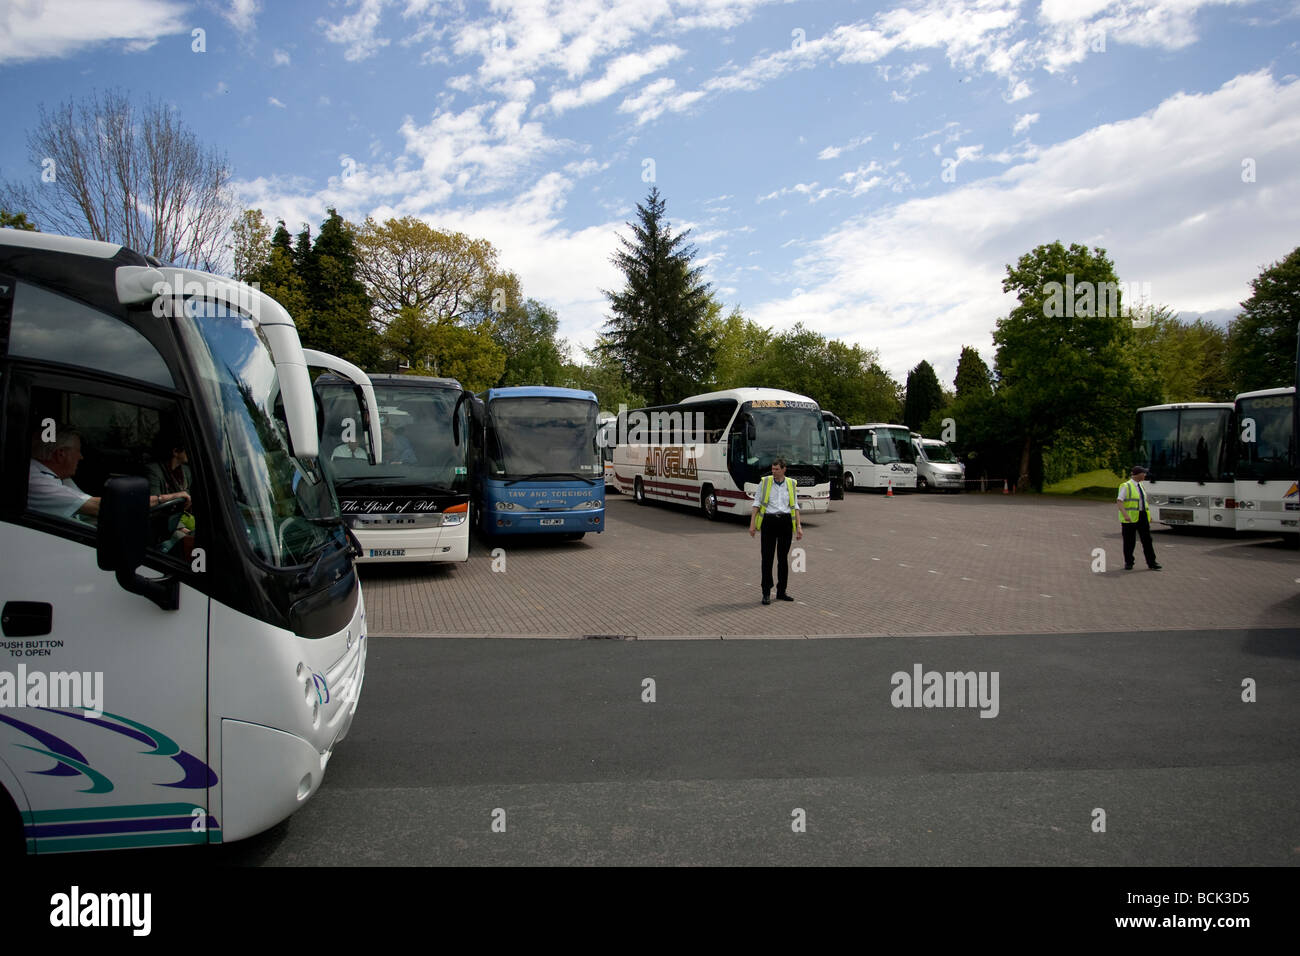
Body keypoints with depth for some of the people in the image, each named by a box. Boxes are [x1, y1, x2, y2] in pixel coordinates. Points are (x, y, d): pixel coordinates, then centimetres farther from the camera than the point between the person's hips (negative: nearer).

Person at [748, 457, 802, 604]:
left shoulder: (791, 484, 7)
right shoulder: (764, 482, 2)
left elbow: (795, 507, 9)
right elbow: (757, 503, 2)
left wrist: (798, 527, 2)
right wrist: (752, 523, -5)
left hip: (785, 522, 2)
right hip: (769, 521, -2)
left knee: (783, 557, 7)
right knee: (767, 557, -2)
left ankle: (781, 591, 18)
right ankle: (766, 593, 4)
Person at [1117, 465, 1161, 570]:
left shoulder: (1140, 485, 13)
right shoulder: (1126, 486, -10)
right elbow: (1119, 502, -18)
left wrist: (1149, 514, 19)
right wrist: (1125, 515, -29)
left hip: (1142, 517, 6)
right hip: (1130, 518, -6)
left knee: (1147, 540, 4)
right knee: (1129, 542, 2)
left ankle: (1151, 563, 9)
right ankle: (1128, 563, 14)